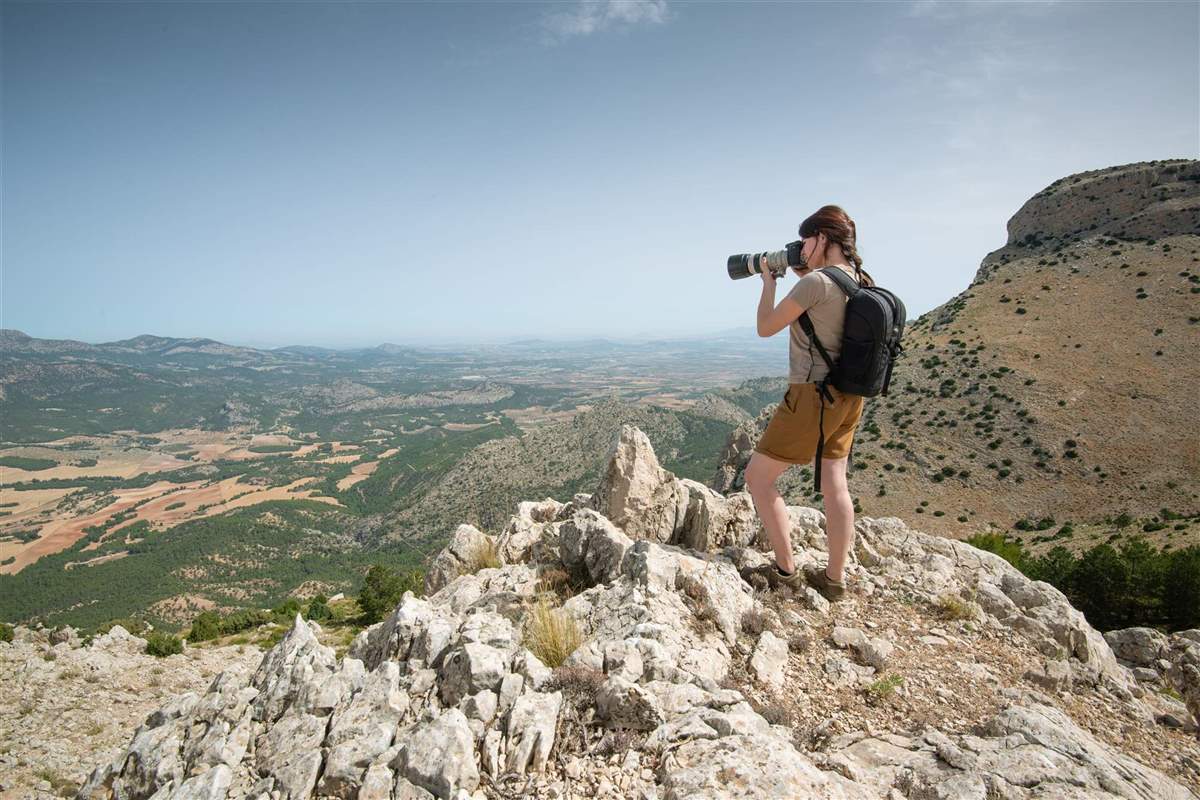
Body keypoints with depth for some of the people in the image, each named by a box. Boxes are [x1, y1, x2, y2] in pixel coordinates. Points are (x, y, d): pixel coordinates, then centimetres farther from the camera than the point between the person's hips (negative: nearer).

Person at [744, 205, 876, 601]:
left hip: (813, 395, -9)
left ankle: (786, 572, 8)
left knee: (758, 476, 3)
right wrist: (802, 273, 16)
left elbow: (766, 327, -9)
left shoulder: (815, 282, -19)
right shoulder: (860, 282, 7)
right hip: (849, 396, 9)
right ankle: (834, 578, 22)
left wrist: (769, 280, 5)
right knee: (835, 483, 13)